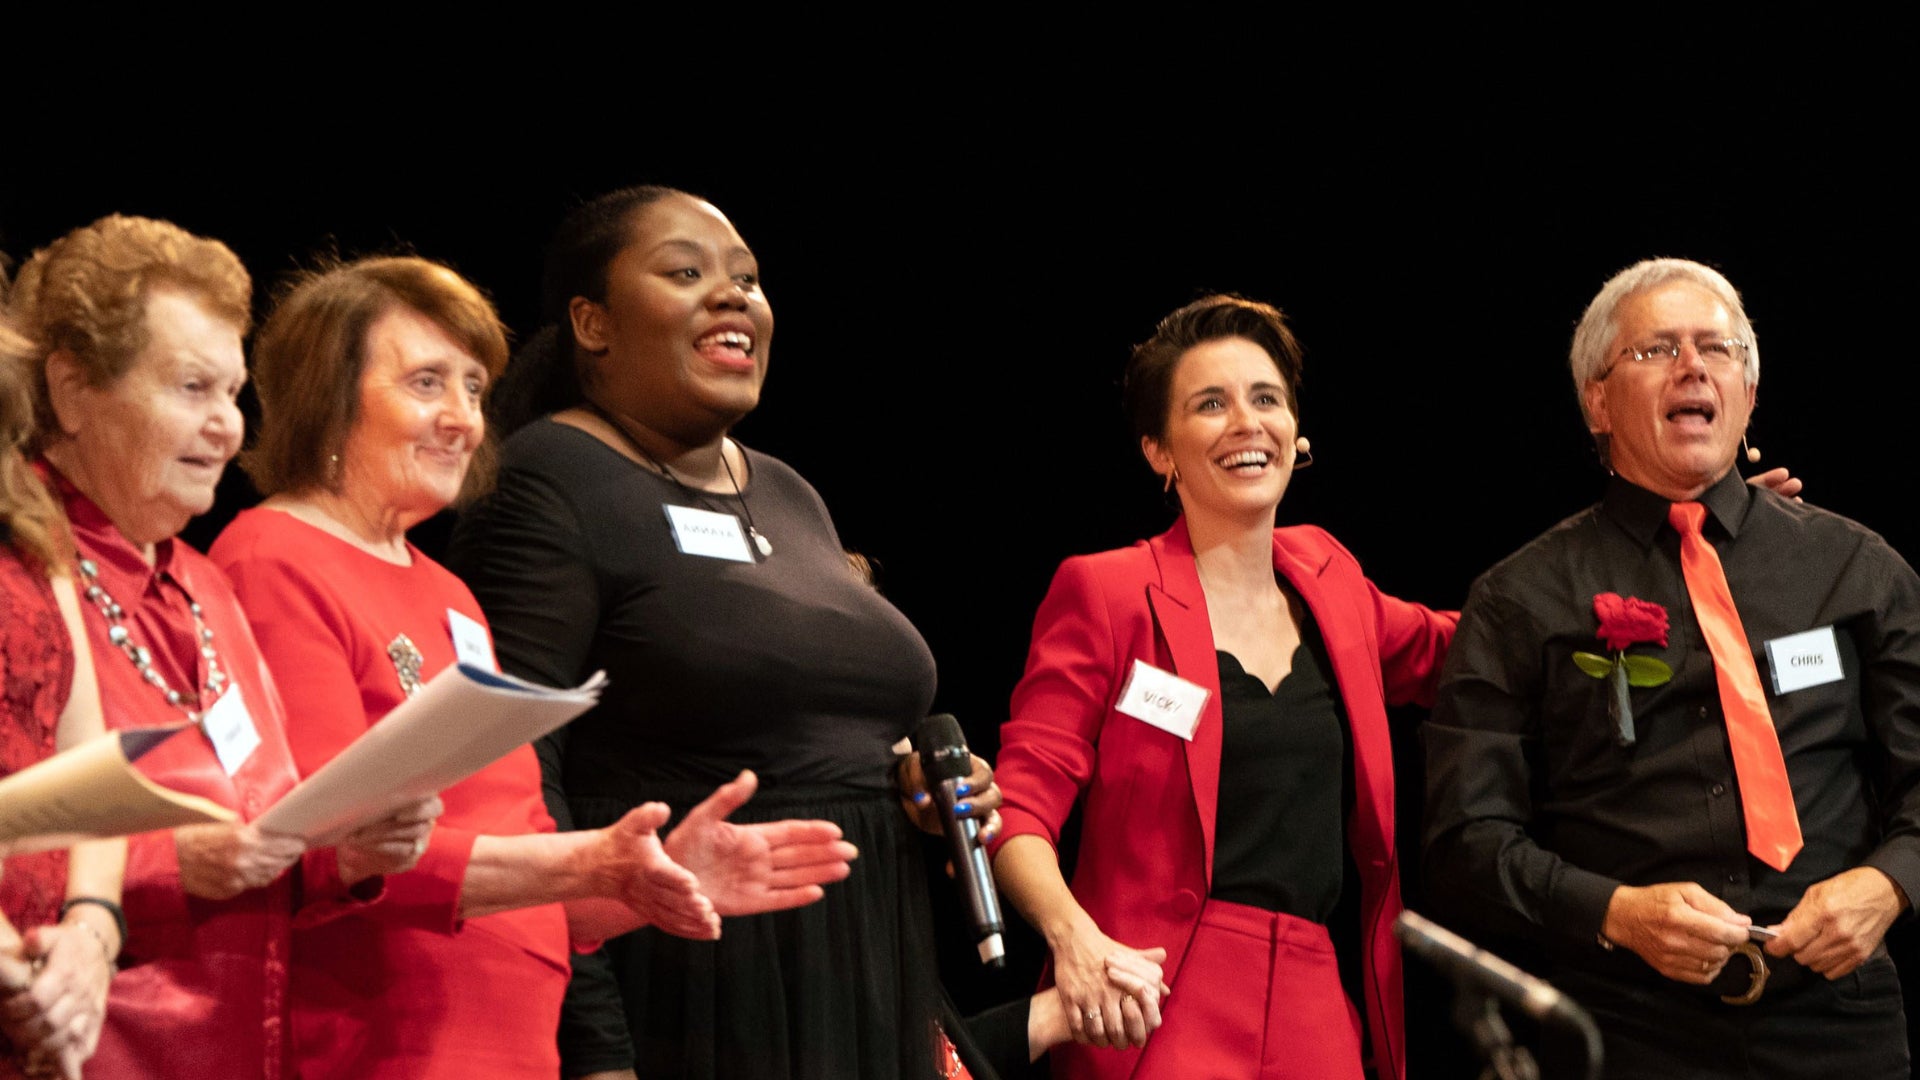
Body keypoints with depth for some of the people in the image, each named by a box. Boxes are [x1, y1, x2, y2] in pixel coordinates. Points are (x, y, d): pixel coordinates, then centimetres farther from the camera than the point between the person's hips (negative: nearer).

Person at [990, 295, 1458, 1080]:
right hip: (1162, 1010, -5)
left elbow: (1437, 653, 34)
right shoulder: (1106, 593, -3)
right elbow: (1022, 807, -7)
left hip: (1320, 1009, 5)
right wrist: (1073, 935, -26)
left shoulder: (1326, 580, 13)